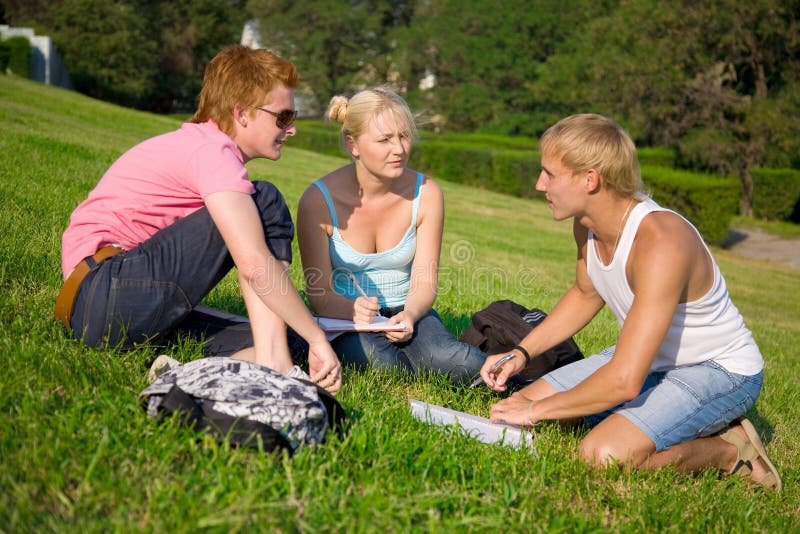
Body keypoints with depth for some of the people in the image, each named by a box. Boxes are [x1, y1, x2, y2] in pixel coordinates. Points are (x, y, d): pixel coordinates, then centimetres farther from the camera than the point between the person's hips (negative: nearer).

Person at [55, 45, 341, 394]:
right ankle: (271, 364, -20)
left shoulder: (197, 144, 20)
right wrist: (317, 337, -16)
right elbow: (254, 264, -23)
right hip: (107, 297, -9)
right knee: (265, 203, -13)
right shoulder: (212, 150, -11)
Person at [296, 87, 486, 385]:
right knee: (380, 361, -35)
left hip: (404, 312, 1)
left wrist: (410, 314, -32)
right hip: (346, 317, -1)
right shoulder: (319, 200, -14)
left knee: (443, 356, -33)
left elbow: (424, 283, -7)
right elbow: (319, 292, -12)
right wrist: (353, 310, -36)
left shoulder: (426, 194, -7)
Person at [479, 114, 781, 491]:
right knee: (522, 402, 2)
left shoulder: (660, 244, -35)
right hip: (648, 358, 8)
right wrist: (521, 353, 4)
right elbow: (585, 295, 16)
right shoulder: (587, 226, -7)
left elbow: (624, 380, -37)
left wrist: (538, 410, -23)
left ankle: (729, 450, -5)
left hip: (718, 372, -8)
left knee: (604, 454, -30)